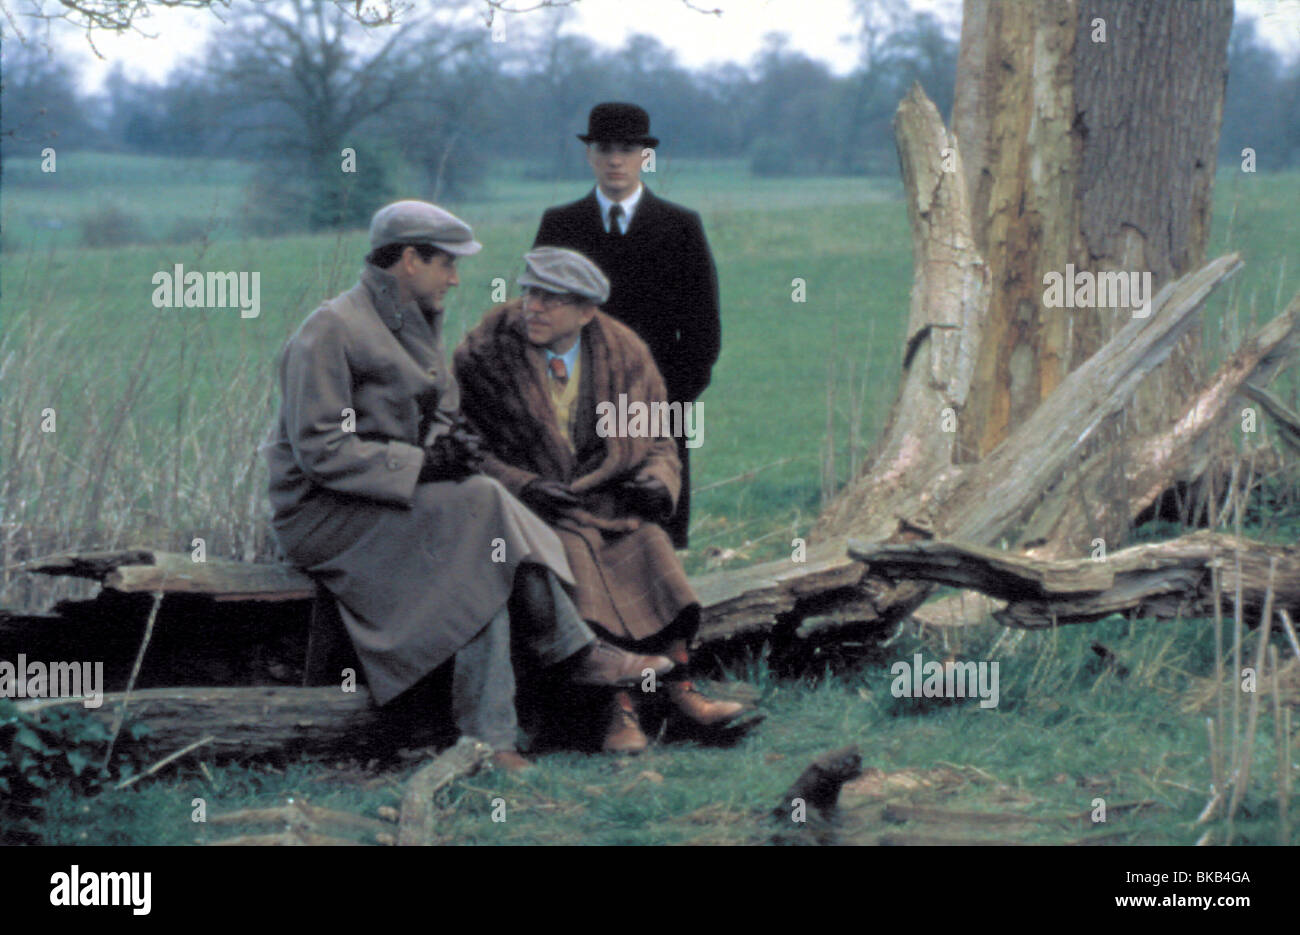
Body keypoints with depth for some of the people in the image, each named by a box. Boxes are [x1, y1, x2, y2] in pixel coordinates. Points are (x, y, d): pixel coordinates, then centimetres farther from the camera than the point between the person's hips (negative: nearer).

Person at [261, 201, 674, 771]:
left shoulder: (415, 326, 15)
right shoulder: (331, 330, -14)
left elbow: (436, 414, 25)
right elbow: (319, 451, -20)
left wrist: (452, 441, -1)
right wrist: (421, 464, -23)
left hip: (391, 502, 9)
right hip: (325, 516, -9)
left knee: (484, 565, -20)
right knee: (483, 504, -26)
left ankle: (490, 738, -25)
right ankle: (569, 651, -16)